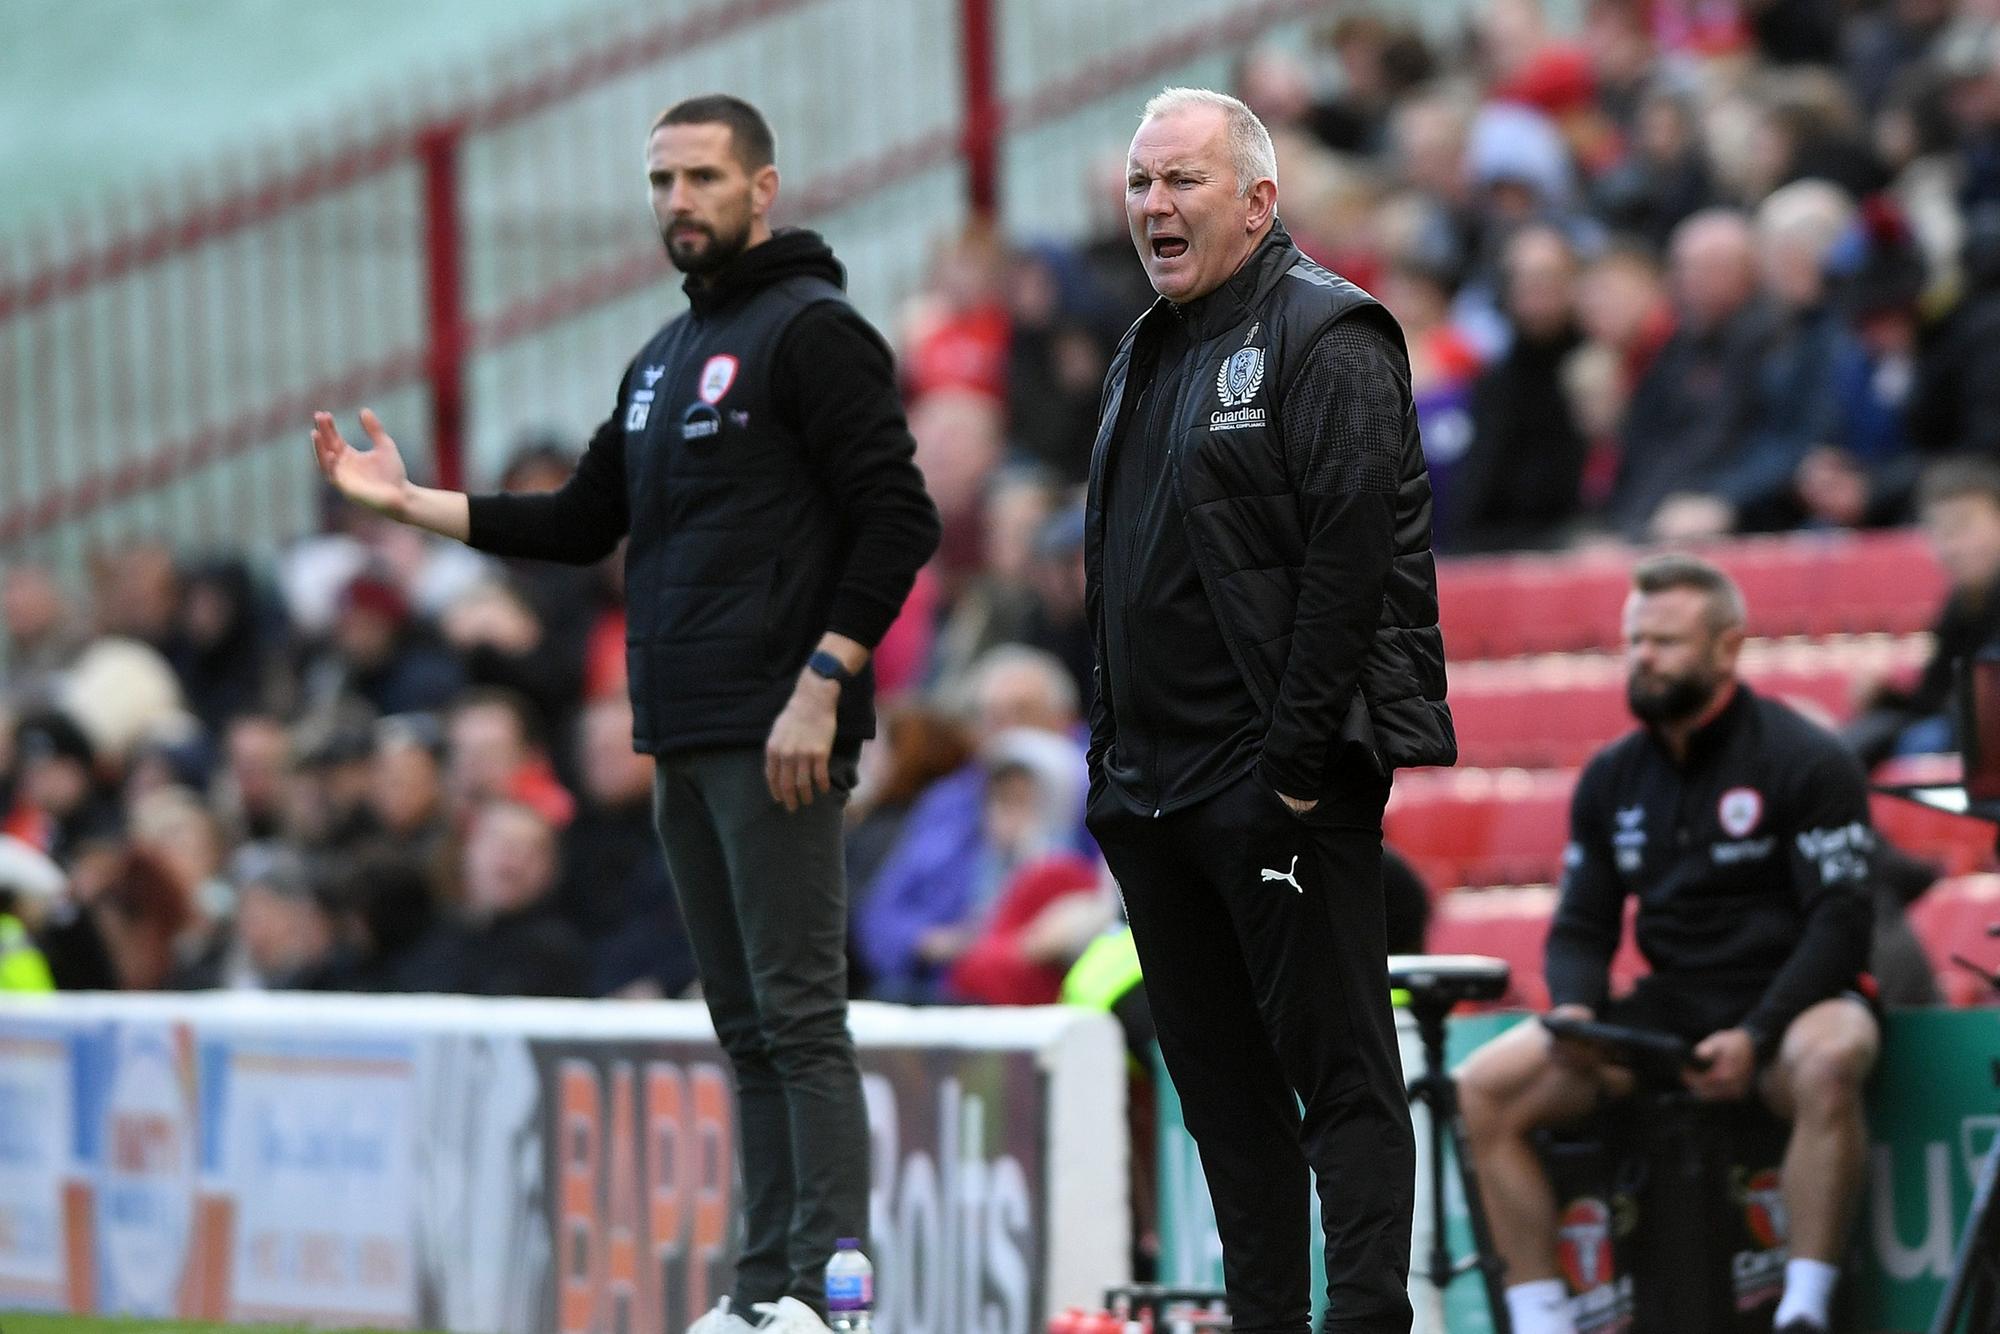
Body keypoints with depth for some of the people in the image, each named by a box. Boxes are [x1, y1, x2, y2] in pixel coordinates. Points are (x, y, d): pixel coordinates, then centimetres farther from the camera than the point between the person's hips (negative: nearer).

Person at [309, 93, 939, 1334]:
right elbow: (587, 522, 22)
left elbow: (897, 520, -14)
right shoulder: (666, 358, 19)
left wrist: (822, 685, -20)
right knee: (747, 1027, 10)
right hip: (686, 742, 9)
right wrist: (412, 501, 15)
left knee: (799, 1015, -10)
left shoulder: (813, 332, -8)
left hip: (779, 740, -9)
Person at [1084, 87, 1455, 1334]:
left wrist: (1299, 759, -21)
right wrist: (1112, 754, 16)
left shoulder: (1325, 338, -9)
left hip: (1282, 780, -9)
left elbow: (1352, 555, -17)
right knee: (1219, 1077, 10)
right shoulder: (1147, 355, 19)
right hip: (1157, 787, 9)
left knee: (1335, 1064, -7)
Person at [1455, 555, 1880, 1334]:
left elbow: (1839, 926, -12)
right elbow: (1582, 926, 13)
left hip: (1788, 1004, -6)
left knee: (1829, 1062, -41)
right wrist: (1574, 1010, -11)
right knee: (1485, 1089, -13)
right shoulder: (1612, 780, 10)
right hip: (1670, 1004, 6)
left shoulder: (1807, 763, -7)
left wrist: (1753, 1038, -25)